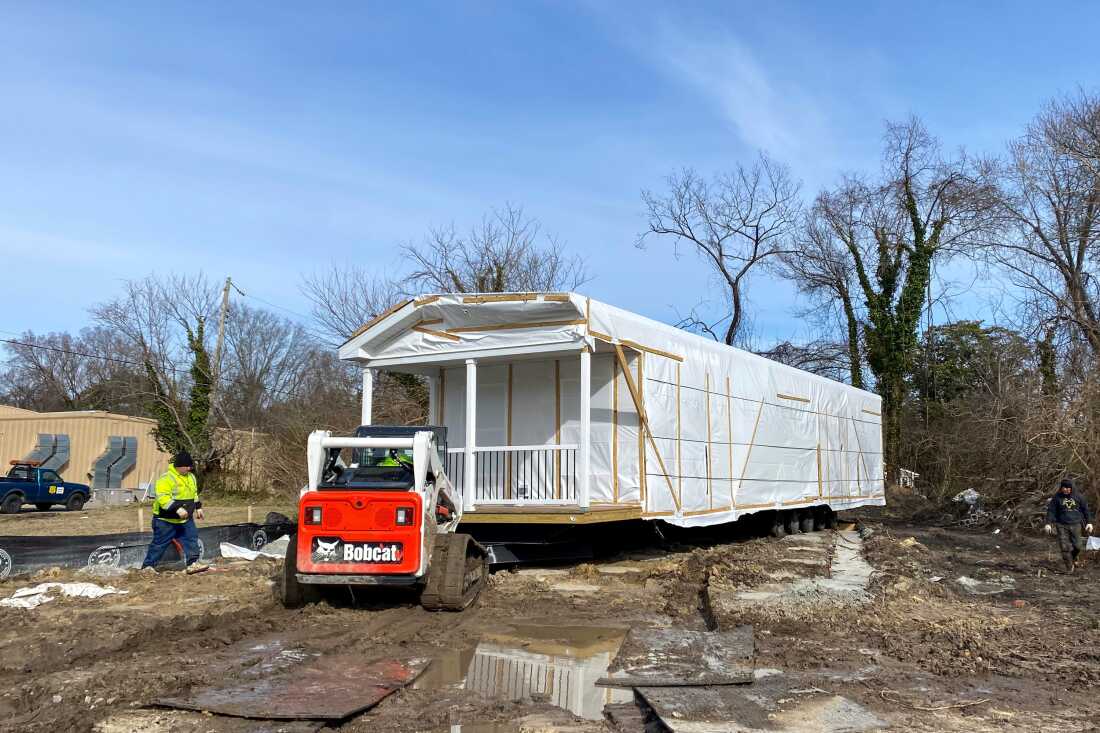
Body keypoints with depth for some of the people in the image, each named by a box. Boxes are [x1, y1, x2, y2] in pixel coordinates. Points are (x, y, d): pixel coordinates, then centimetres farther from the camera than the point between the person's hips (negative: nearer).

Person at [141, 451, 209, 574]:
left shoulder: (190, 477, 7)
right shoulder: (166, 478, -21)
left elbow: (194, 494, 22)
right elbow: (163, 498, -30)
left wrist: (198, 507, 20)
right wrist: (177, 509, -36)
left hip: (185, 519, 7)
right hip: (166, 520, -7)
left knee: (191, 539, 1)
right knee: (159, 544, 1)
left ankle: (193, 563, 5)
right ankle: (147, 566, 12)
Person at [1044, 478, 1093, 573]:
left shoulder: (1078, 497, 1)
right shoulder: (1057, 497, -3)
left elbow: (1085, 509, 10)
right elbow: (1051, 511, -2)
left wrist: (1089, 523, 8)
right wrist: (1048, 523, -10)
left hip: (1075, 525, 1)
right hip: (1062, 525, -1)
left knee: (1077, 546, 2)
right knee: (1065, 547, -6)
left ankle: (1073, 558, 34)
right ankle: (1069, 567, 6)